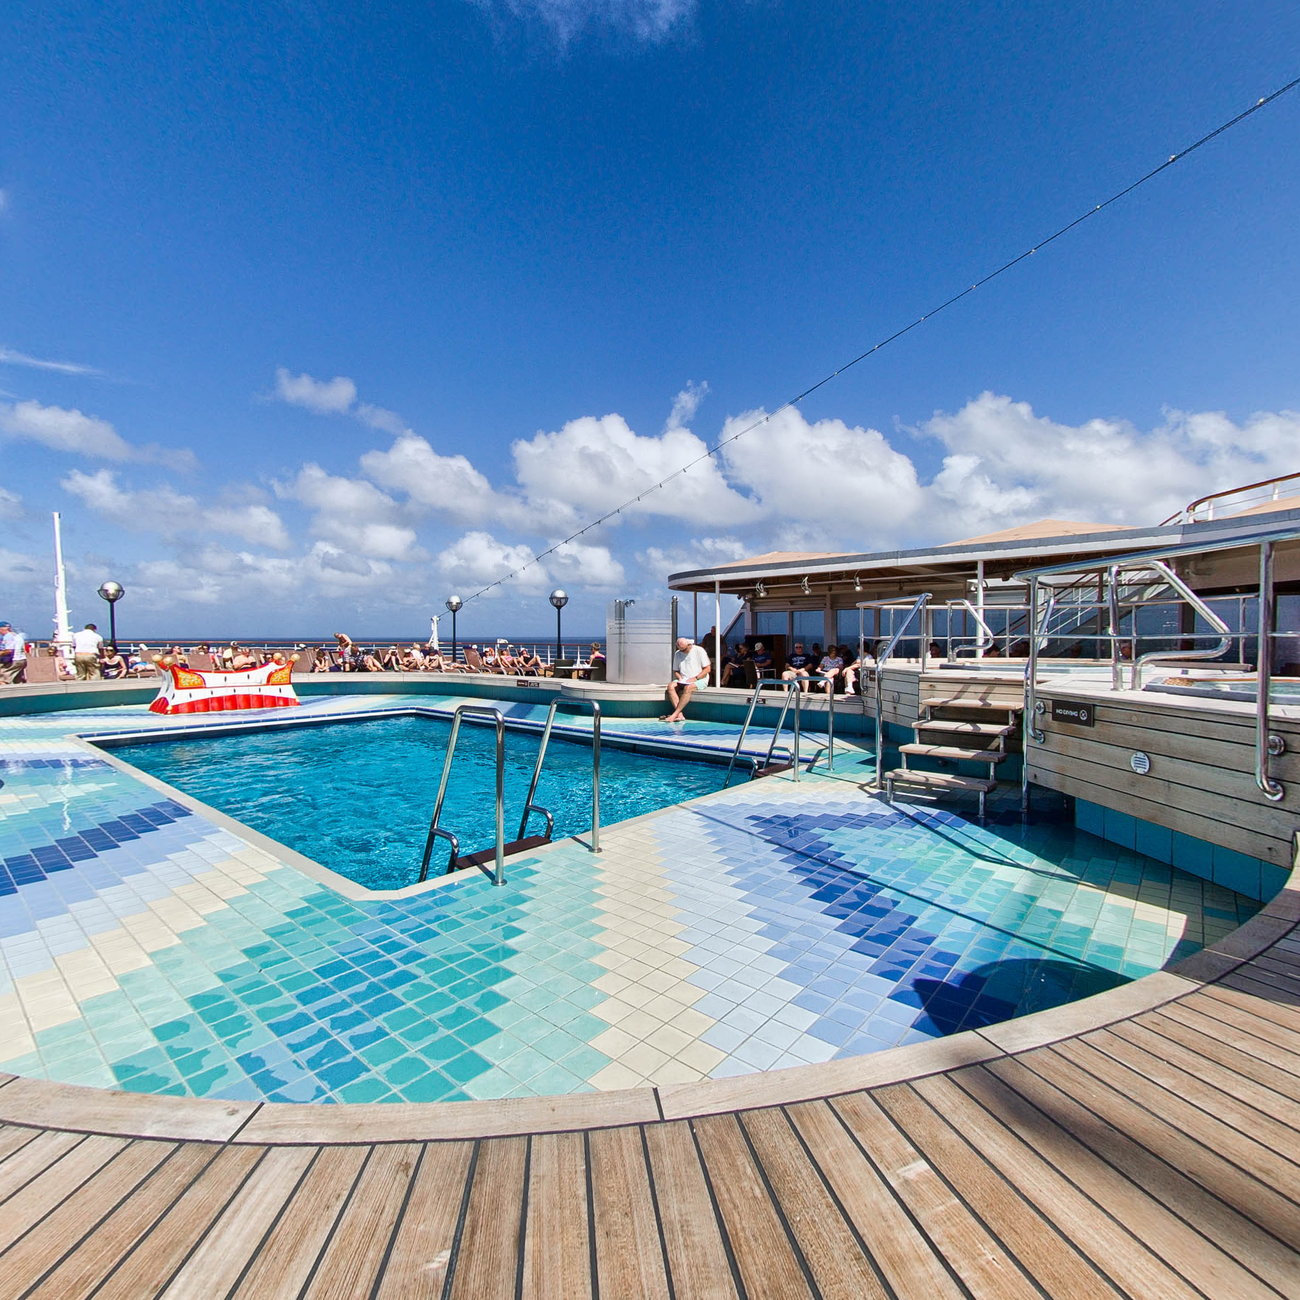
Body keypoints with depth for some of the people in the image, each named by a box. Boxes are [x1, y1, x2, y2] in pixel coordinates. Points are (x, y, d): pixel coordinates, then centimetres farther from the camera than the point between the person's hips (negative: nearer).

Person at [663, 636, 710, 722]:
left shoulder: (699, 650, -4)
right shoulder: (677, 654, 11)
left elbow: (707, 669, -6)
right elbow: (675, 671, 18)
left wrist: (695, 678, -16)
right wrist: (680, 678, -4)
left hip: (699, 680, -5)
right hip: (683, 680, 5)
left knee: (687, 688, -36)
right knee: (670, 686, -24)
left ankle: (674, 715, -36)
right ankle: (680, 715, -34)